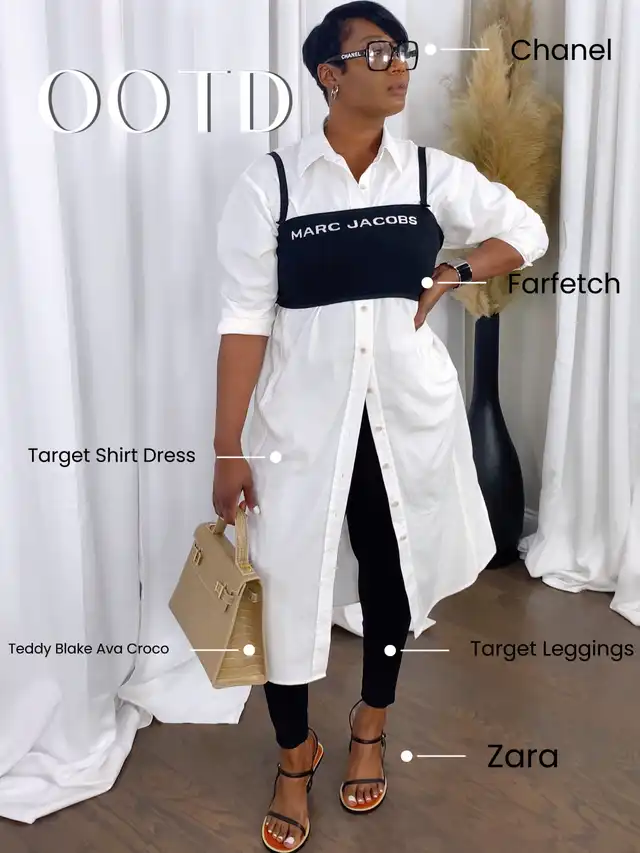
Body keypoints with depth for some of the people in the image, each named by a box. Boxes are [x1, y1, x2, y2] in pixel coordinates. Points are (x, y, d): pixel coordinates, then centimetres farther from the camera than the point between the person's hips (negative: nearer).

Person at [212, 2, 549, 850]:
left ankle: (370, 725, 40)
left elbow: (527, 230, 16)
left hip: (408, 411, 3)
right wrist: (228, 447, -11)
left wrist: (450, 275, -1)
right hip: (304, 414, -2)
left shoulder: (433, 173, 2)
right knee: (290, 584, 3)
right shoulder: (270, 180, -6)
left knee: (393, 570, 14)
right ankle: (295, 754, 29)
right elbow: (245, 318, -9)